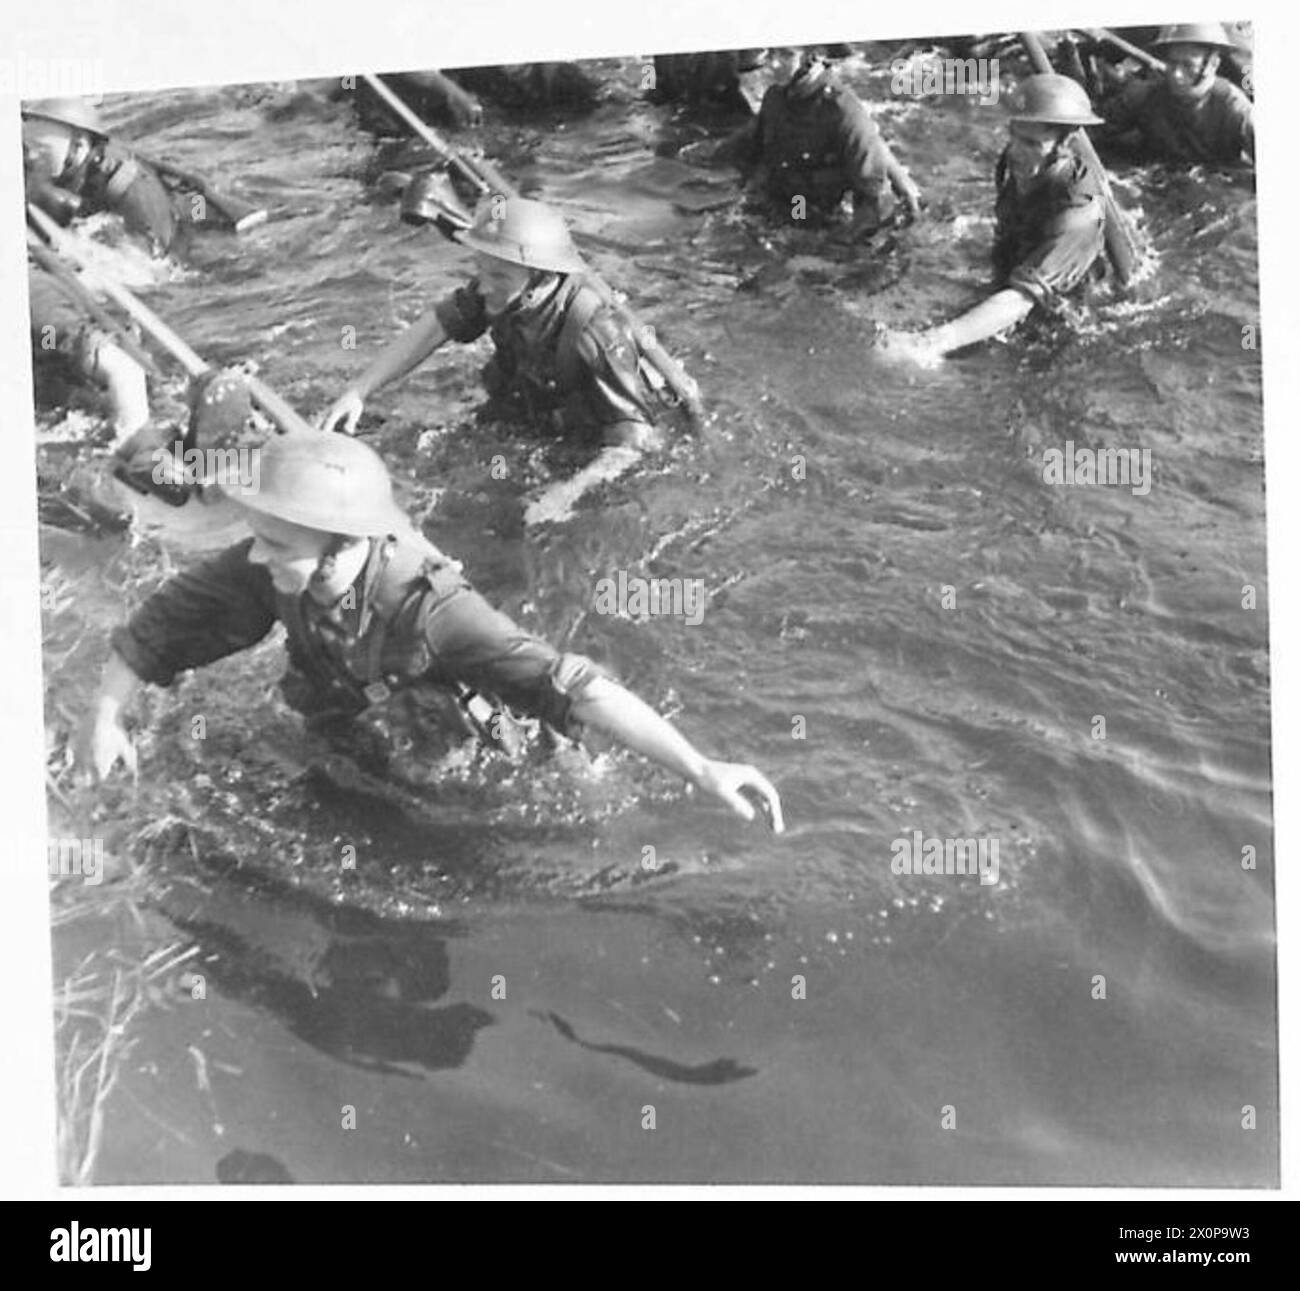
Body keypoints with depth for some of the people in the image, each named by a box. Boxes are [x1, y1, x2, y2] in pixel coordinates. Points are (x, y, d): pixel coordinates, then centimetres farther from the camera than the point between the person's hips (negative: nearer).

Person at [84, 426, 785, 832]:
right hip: (331, 722, 4)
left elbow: (573, 687, -53)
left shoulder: (431, 610, -47)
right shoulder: (269, 571, -33)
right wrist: (106, 717, -14)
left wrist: (702, 770, -60)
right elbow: (166, 618, -14)